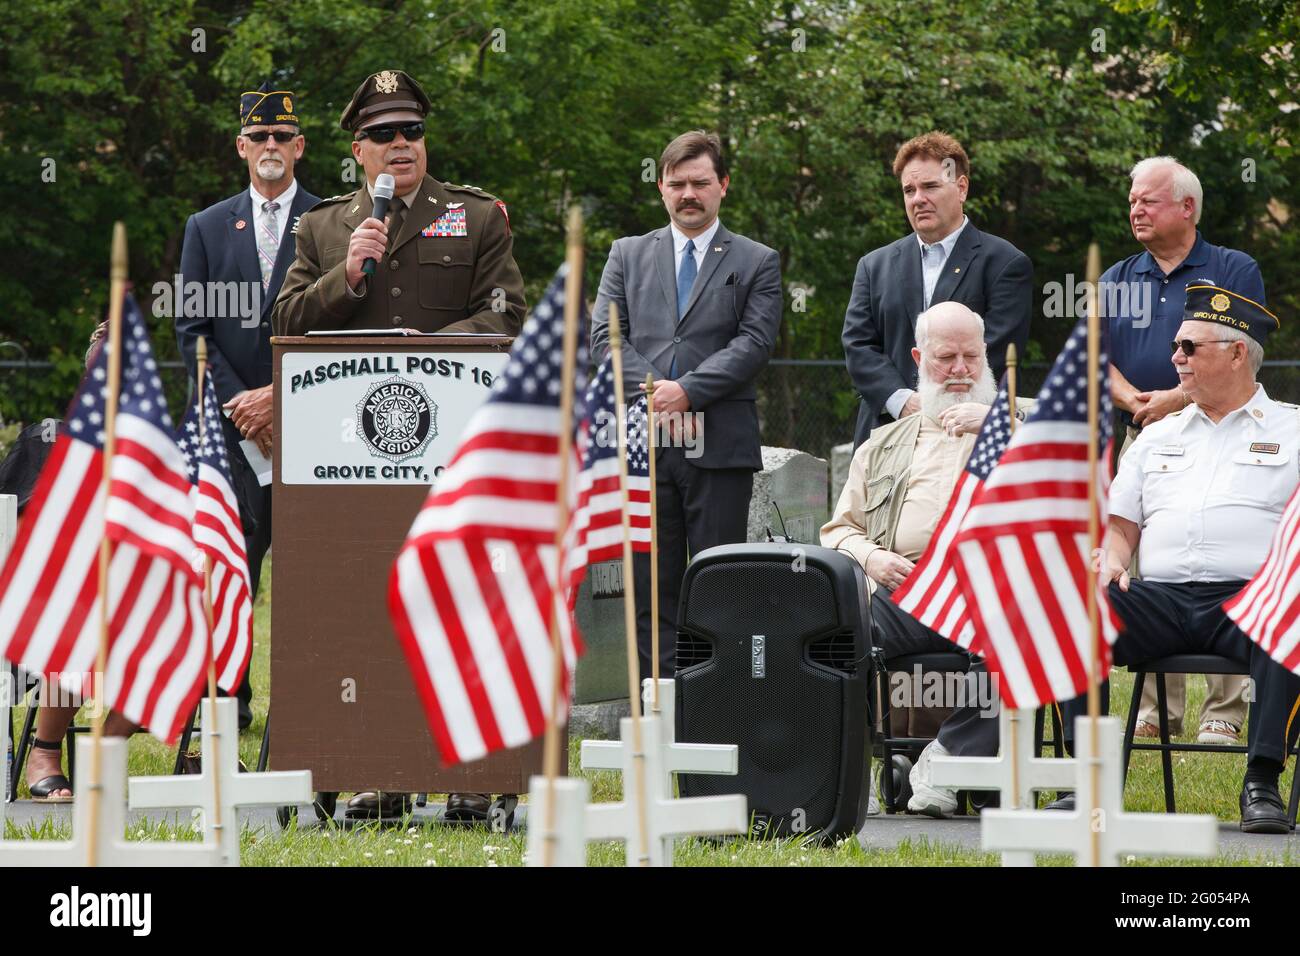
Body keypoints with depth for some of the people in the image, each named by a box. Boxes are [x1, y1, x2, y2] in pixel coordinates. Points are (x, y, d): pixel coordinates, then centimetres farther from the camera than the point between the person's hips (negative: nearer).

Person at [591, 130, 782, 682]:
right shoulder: (628, 255, 16)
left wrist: (686, 390, -13)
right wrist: (652, 392, -10)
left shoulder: (756, 263, 9)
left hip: (720, 445, -2)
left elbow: (754, 343, -3)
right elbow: (604, 336, 6)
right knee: (653, 583, 2)